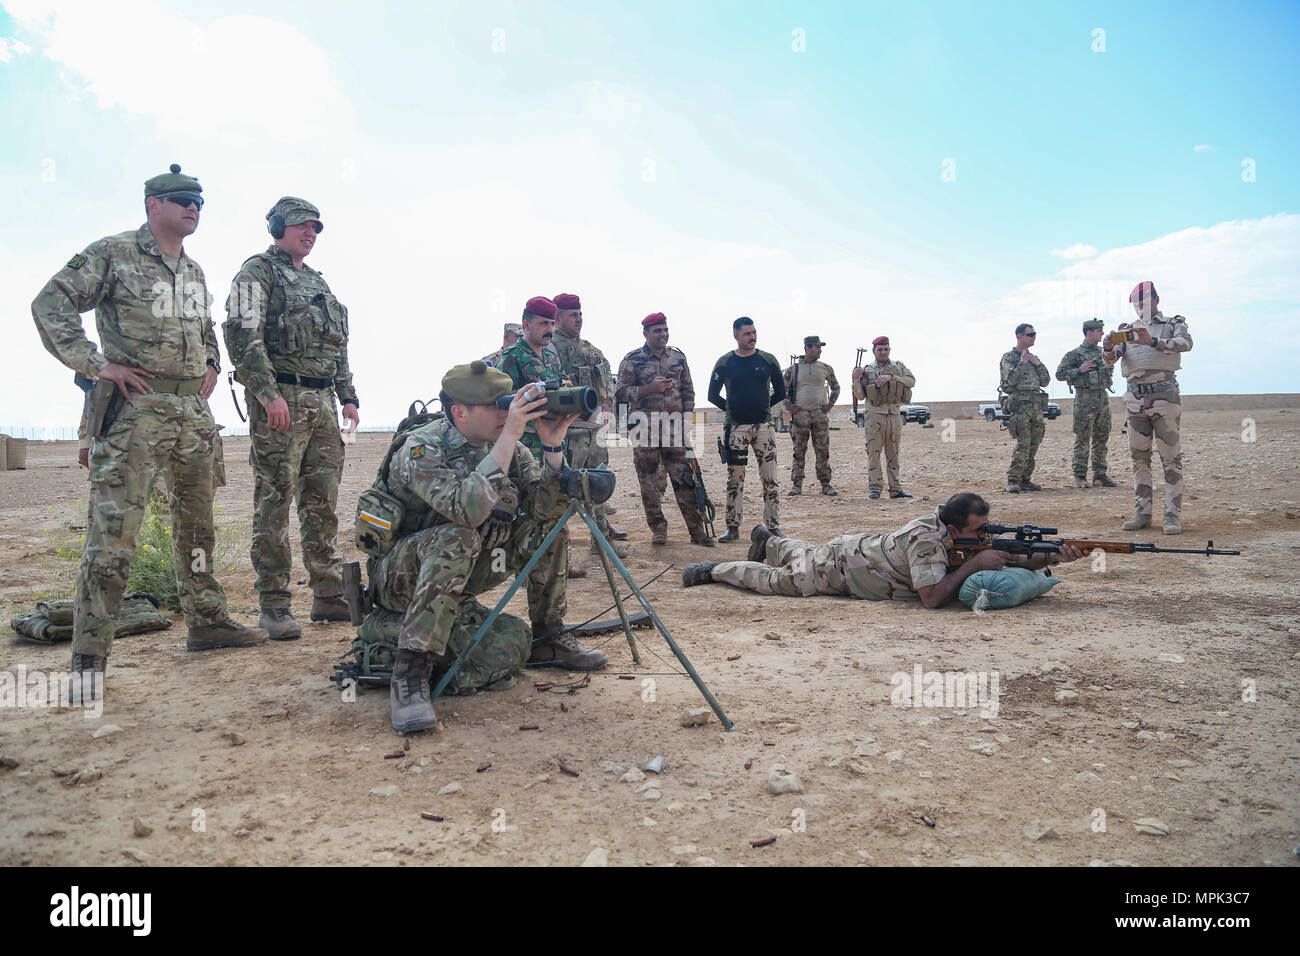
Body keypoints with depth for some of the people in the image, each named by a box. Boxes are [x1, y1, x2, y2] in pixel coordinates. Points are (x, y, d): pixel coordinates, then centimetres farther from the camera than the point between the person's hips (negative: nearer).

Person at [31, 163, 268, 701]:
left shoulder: (193, 271, 19)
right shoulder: (112, 254, -4)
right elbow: (50, 304, -9)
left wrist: (212, 365, 15)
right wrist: (98, 364, -15)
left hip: (193, 412, 8)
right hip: (135, 409, -7)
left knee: (196, 526, 14)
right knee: (113, 532, -9)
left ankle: (207, 622, 27)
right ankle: (89, 660, -3)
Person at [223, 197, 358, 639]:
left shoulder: (318, 282, 23)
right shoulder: (257, 272, -1)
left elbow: (339, 346, 26)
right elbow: (242, 335, -13)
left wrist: (348, 396, 17)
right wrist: (269, 394, -21)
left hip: (323, 403, 8)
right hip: (280, 401, -8)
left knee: (323, 502, 9)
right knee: (275, 502, -6)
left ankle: (329, 595, 16)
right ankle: (274, 604, -1)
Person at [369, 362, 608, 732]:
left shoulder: (503, 444, -4)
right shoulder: (421, 449, -23)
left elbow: (549, 506, -11)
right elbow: (467, 510, -41)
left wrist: (552, 447, -24)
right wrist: (509, 436, -39)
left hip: (461, 572, 7)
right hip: (403, 574, -6)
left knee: (547, 521, -7)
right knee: (458, 537, -36)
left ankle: (549, 637, 4)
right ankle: (410, 670, -31)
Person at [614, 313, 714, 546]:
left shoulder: (678, 357, 12)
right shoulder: (632, 360, 1)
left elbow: (688, 391, 16)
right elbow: (620, 393, -5)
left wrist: (687, 418, 4)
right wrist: (651, 388, -15)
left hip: (675, 426, 2)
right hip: (645, 426, -2)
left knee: (685, 478, 0)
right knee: (650, 481, 2)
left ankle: (697, 531, 2)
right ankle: (658, 529, 13)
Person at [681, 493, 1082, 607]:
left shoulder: (957, 527, -12)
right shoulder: (927, 539, -36)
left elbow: (1008, 559, -6)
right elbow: (932, 597, -42)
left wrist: (1054, 557, -22)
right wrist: (974, 563, -38)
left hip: (863, 547, 8)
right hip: (842, 565, -8)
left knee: (806, 556, 33)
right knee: (782, 581, 3)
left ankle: (768, 539, 58)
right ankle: (713, 570, 19)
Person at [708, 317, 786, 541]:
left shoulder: (768, 360, 5)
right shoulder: (725, 362, 2)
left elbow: (780, 392, 12)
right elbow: (713, 394, 7)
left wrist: (762, 406, 9)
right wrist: (731, 409, 5)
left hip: (764, 425, 1)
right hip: (736, 427, -1)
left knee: (770, 479, 0)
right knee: (735, 479, 3)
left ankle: (773, 527, 7)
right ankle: (732, 528, 10)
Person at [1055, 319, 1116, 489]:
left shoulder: (1103, 352, 14)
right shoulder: (1075, 353, -5)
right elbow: (1059, 374, -7)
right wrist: (1079, 370, -17)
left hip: (1103, 398, 7)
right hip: (1085, 399, -7)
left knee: (1101, 439, 8)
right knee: (1082, 440, -5)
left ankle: (1100, 475, 14)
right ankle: (1080, 477, -1)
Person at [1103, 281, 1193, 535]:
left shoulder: (1174, 323, 8)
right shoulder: (1128, 328, 17)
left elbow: (1185, 343, -14)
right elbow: (1111, 359, 4)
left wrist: (1153, 342, -28)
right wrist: (1109, 349, -19)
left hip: (1164, 396, -4)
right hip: (1135, 398, 4)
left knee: (1171, 457, -5)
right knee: (1139, 457, 6)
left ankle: (1173, 514, -4)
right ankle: (1143, 511, 12)